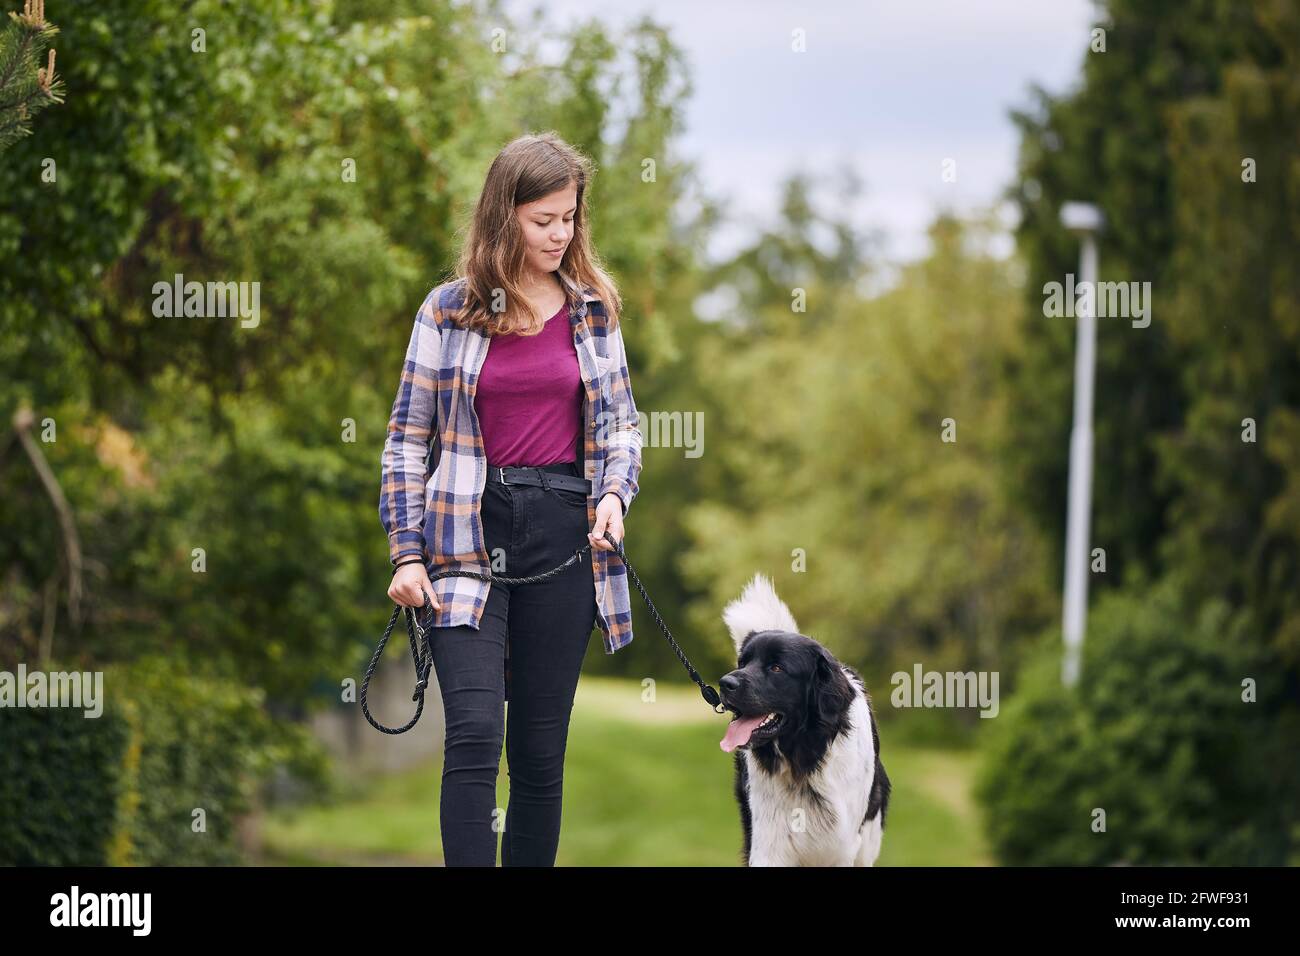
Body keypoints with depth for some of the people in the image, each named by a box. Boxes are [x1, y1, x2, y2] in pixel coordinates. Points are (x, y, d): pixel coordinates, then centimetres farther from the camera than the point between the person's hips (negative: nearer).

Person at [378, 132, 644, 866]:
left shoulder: (593, 310, 8)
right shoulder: (449, 311, 1)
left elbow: (622, 421, 15)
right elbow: (408, 438, 3)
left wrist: (615, 494, -6)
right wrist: (406, 554, -4)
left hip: (563, 537, 3)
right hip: (469, 535, -2)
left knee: (542, 743, 6)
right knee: (474, 731, -14)